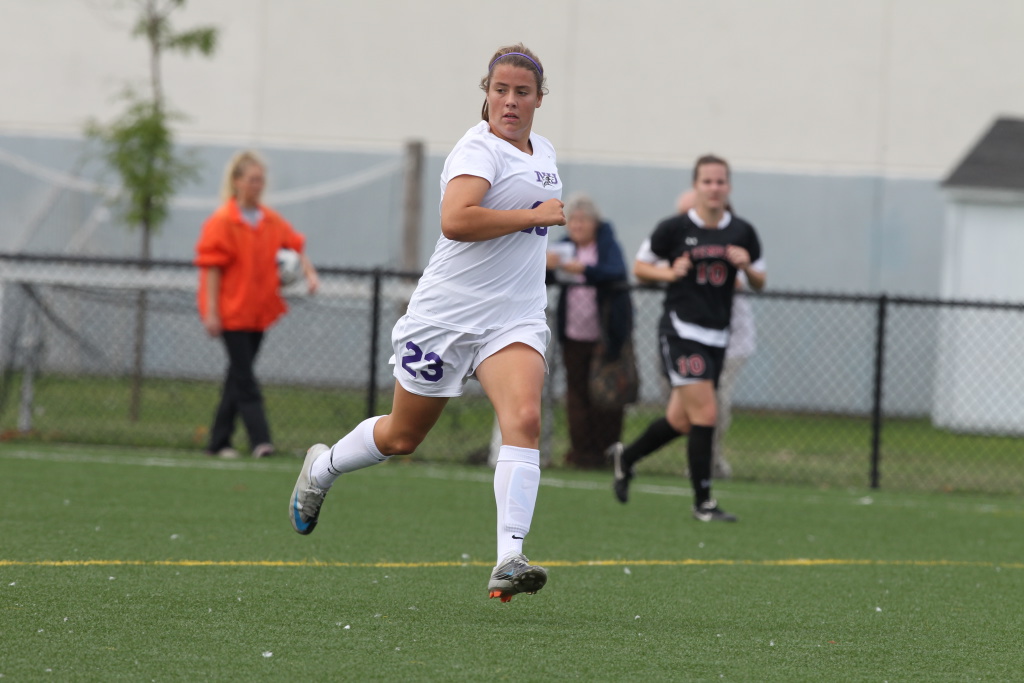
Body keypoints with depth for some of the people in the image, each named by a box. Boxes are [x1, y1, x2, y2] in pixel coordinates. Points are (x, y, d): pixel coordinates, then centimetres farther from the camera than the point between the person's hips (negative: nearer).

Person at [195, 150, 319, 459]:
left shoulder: (272, 221, 7)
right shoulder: (222, 222, -9)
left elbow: (296, 246, 16)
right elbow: (212, 268, -11)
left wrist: (309, 272, -4)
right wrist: (211, 311, -15)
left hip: (258, 312, 7)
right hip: (232, 313, -7)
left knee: (239, 376, 9)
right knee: (244, 379, -11)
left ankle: (219, 442, 15)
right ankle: (260, 440, -17)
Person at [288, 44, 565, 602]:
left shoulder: (544, 153, 12)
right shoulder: (478, 149, -15)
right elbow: (454, 220, -33)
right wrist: (535, 215, -25)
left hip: (514, 319, 5)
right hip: (448, 313, -5)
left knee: (524, 420, -21)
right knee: (403, 436, 10)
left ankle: (509, 560, -30)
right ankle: (322, 467, 43)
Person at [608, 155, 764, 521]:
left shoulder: (742, 232, 4)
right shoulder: (674, 228, -6)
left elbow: (759, 283, 12)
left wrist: (747, 266, -9)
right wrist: (670, 273, -14)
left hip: (716, 337, 5)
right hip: (680, 331, -5)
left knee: (680, 421, 12)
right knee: (705, 414, -15)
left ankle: (625, 457, 39)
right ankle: (703, 503, -5)